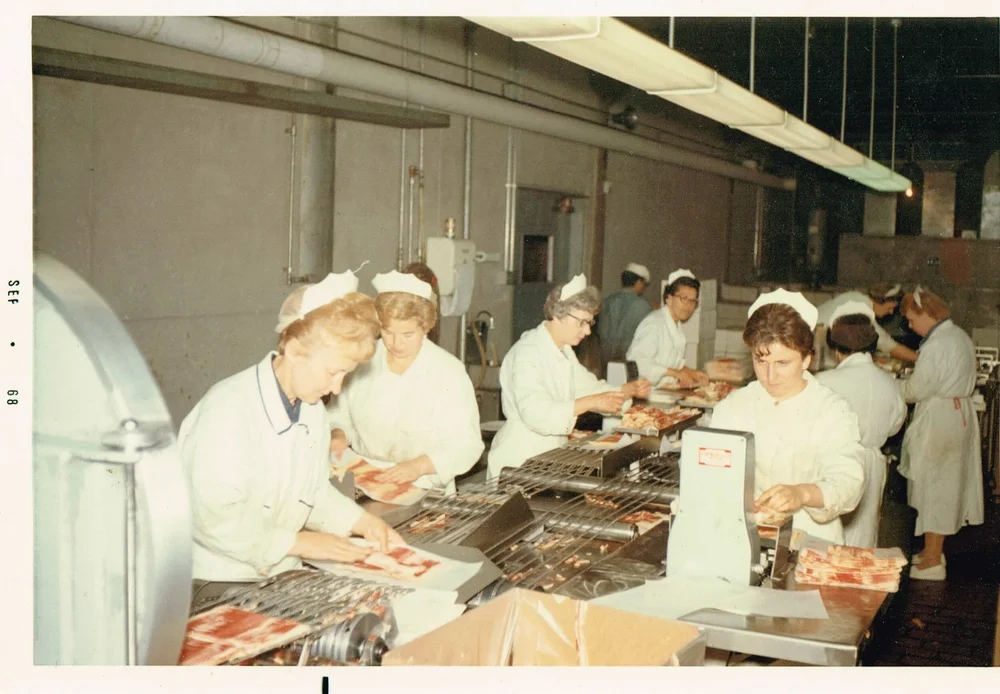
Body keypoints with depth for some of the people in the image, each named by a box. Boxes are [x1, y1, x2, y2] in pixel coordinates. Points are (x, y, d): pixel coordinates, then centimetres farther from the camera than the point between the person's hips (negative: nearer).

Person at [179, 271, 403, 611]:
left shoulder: (312, 410, 6)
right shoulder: (227, 410, -21)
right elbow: (216, 519, -25)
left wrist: (363, 522, 2)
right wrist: (300, 542, -19)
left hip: (280, 574, 8)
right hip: (218, 584, -8)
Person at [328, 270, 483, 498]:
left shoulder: (449, 372, -3)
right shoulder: (364, 360, 7)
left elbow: (466, 444, -6)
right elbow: (340, 415, 18)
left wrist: (420, 466, -20)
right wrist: (338, 436, -4)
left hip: (423, 494, -3)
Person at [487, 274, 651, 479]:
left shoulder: (564, 351, 16)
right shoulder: (528, 353, -17)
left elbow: (589, 387, 22)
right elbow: (534, 413, -29)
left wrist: (628, 389, 5)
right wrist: (591, 403, -31)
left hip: (552, 452, 9)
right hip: (520, 460, -9)